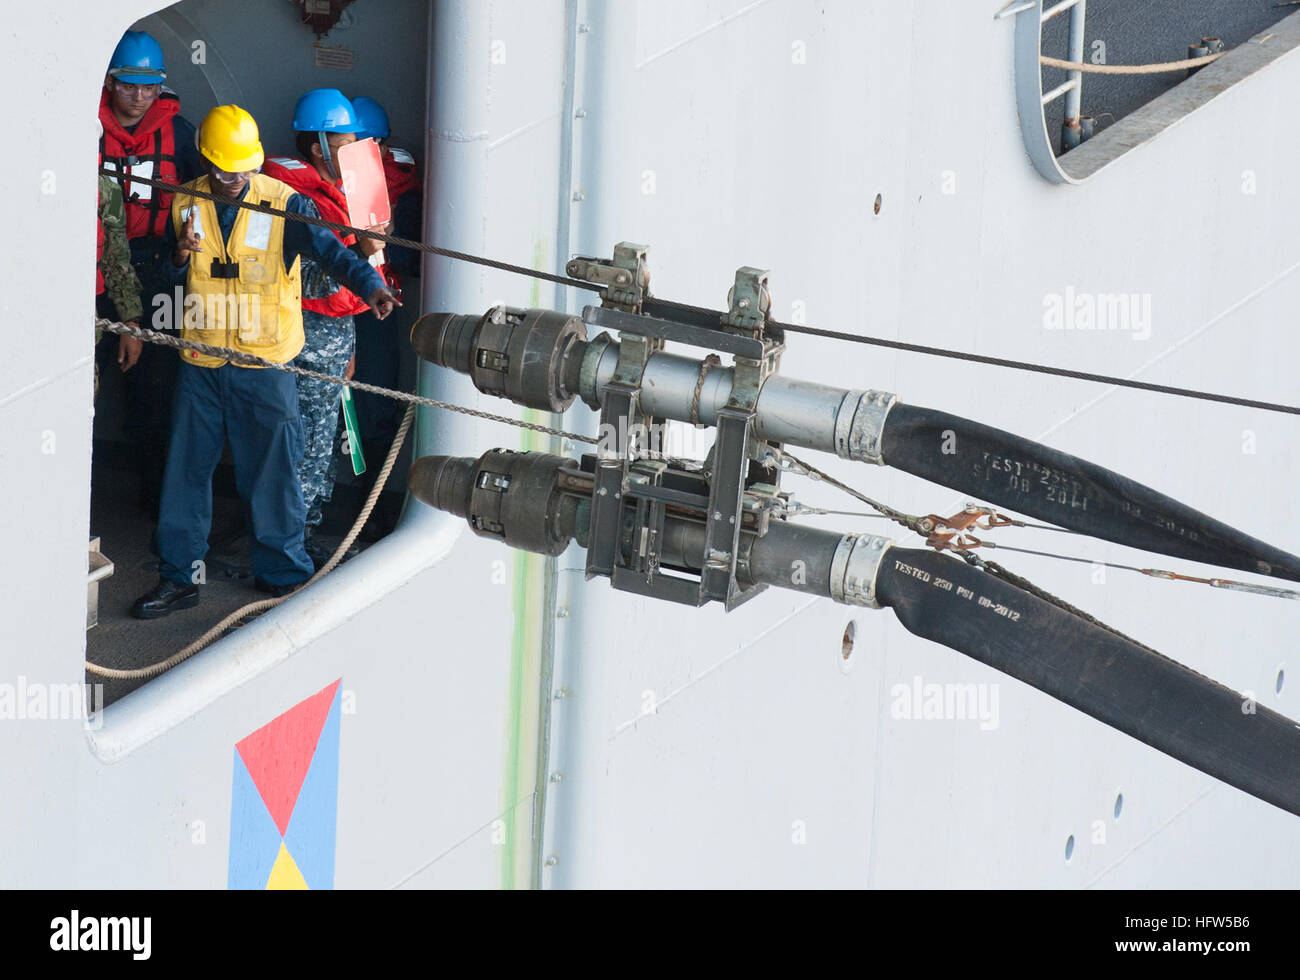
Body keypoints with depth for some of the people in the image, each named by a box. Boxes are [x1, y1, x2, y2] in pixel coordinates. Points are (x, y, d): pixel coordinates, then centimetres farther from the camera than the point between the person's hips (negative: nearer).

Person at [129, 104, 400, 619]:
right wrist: (180, 257, -14)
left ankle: (282, 574, 19)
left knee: (271, 471, 3)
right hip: (200, 364, 4)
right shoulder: (186, 205, 3)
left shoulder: (285, 204, -9)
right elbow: (166, 280, 9)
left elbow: (328, 248, -21)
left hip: (264, 365, -4)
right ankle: (180, 576, 23)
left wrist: (370, 285, -40)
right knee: (185, 468, 10)